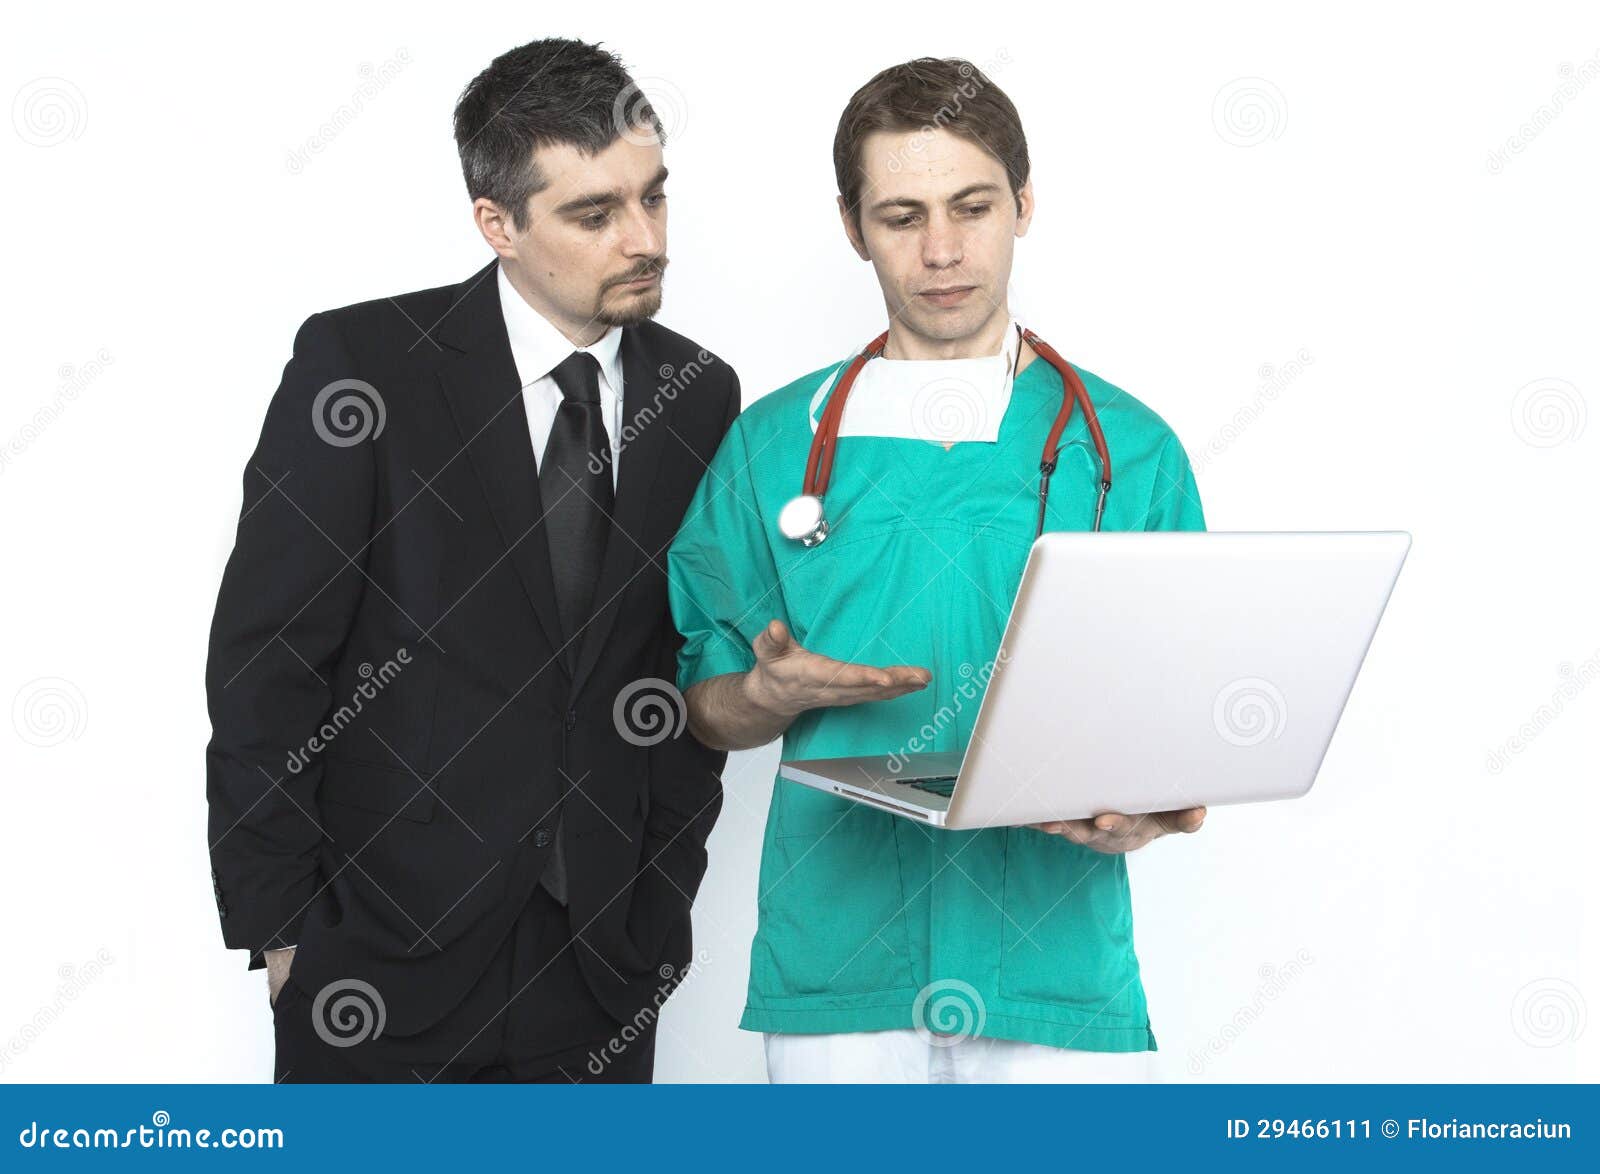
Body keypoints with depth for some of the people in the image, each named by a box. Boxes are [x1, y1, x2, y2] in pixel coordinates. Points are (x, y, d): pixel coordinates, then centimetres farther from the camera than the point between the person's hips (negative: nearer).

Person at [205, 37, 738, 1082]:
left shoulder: (700, 397, 4)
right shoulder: (361, 361, -8)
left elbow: (694, 664, 10)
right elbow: (263, 659, -7)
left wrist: (664, 892, 5)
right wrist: (279, 921, -7)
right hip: (380, 945, -3)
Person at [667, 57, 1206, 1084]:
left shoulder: (1129, 448, 4)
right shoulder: (775, 444, 7)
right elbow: (709, 711, 10)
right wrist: (780, 693, -11)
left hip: (1057, 955, 0)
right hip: (834, 957, 1)